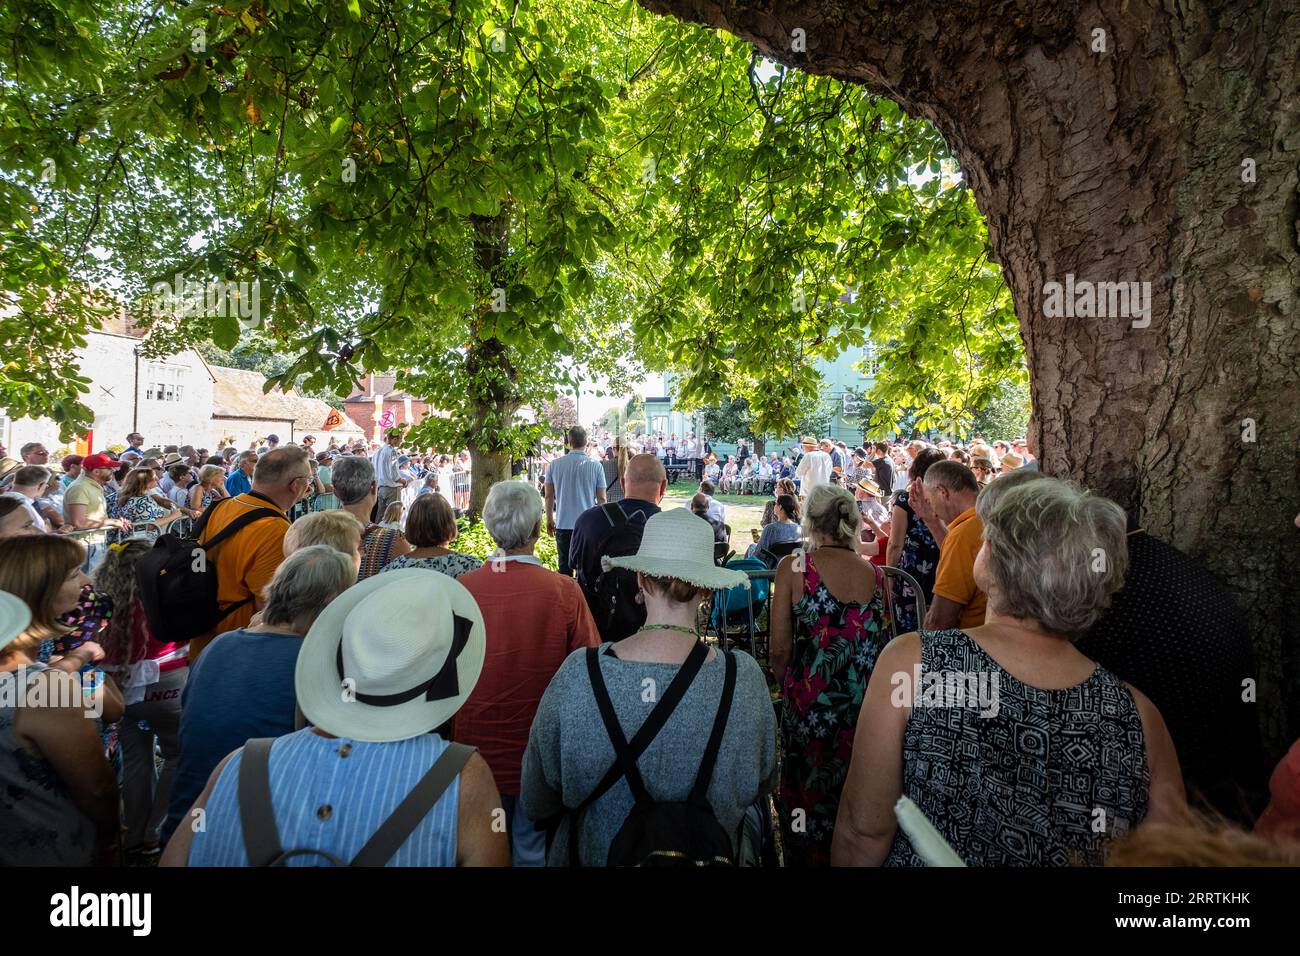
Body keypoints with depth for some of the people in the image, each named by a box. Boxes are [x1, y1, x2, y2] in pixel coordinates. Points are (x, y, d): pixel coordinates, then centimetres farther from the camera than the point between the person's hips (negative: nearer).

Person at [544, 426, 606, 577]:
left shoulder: (554, 465, -2)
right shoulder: (595, 466, -7)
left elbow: (549, 496, 4)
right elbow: (601, 499, -3)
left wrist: (549, 519, 17)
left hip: (563, 524, 1)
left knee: (565, 568, 11)